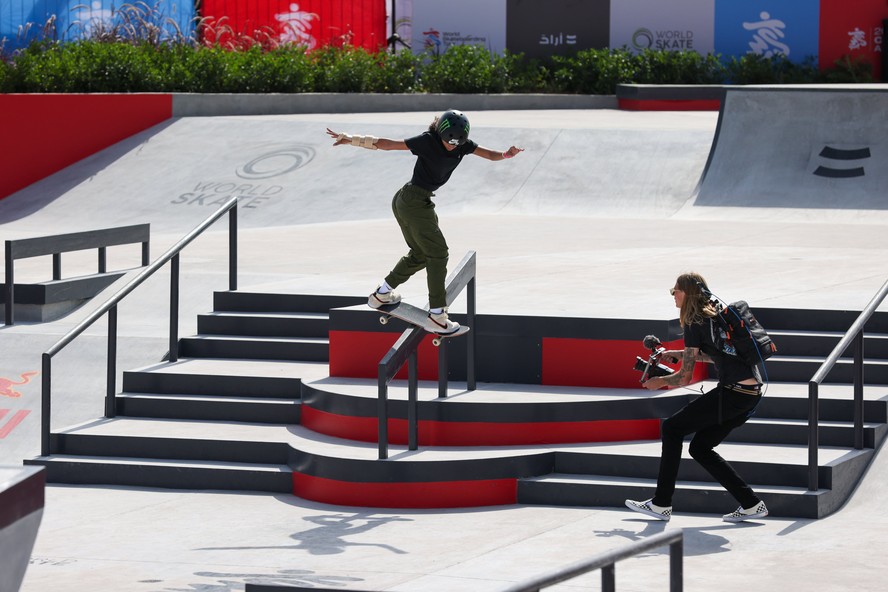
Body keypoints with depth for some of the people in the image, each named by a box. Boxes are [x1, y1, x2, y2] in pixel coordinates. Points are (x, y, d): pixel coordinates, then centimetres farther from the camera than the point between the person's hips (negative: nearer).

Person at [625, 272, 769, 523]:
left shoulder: (695, 323, -8)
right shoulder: (717, 313, 17)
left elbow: (685, 376, -6)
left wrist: (660, 382, 11)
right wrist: (679, 354, 29)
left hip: (733, 393, -9)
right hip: (752, 392, 9)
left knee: (672, 428, 1)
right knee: (700, 448, 16)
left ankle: (661, 504, 1)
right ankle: (751, 504, 13)